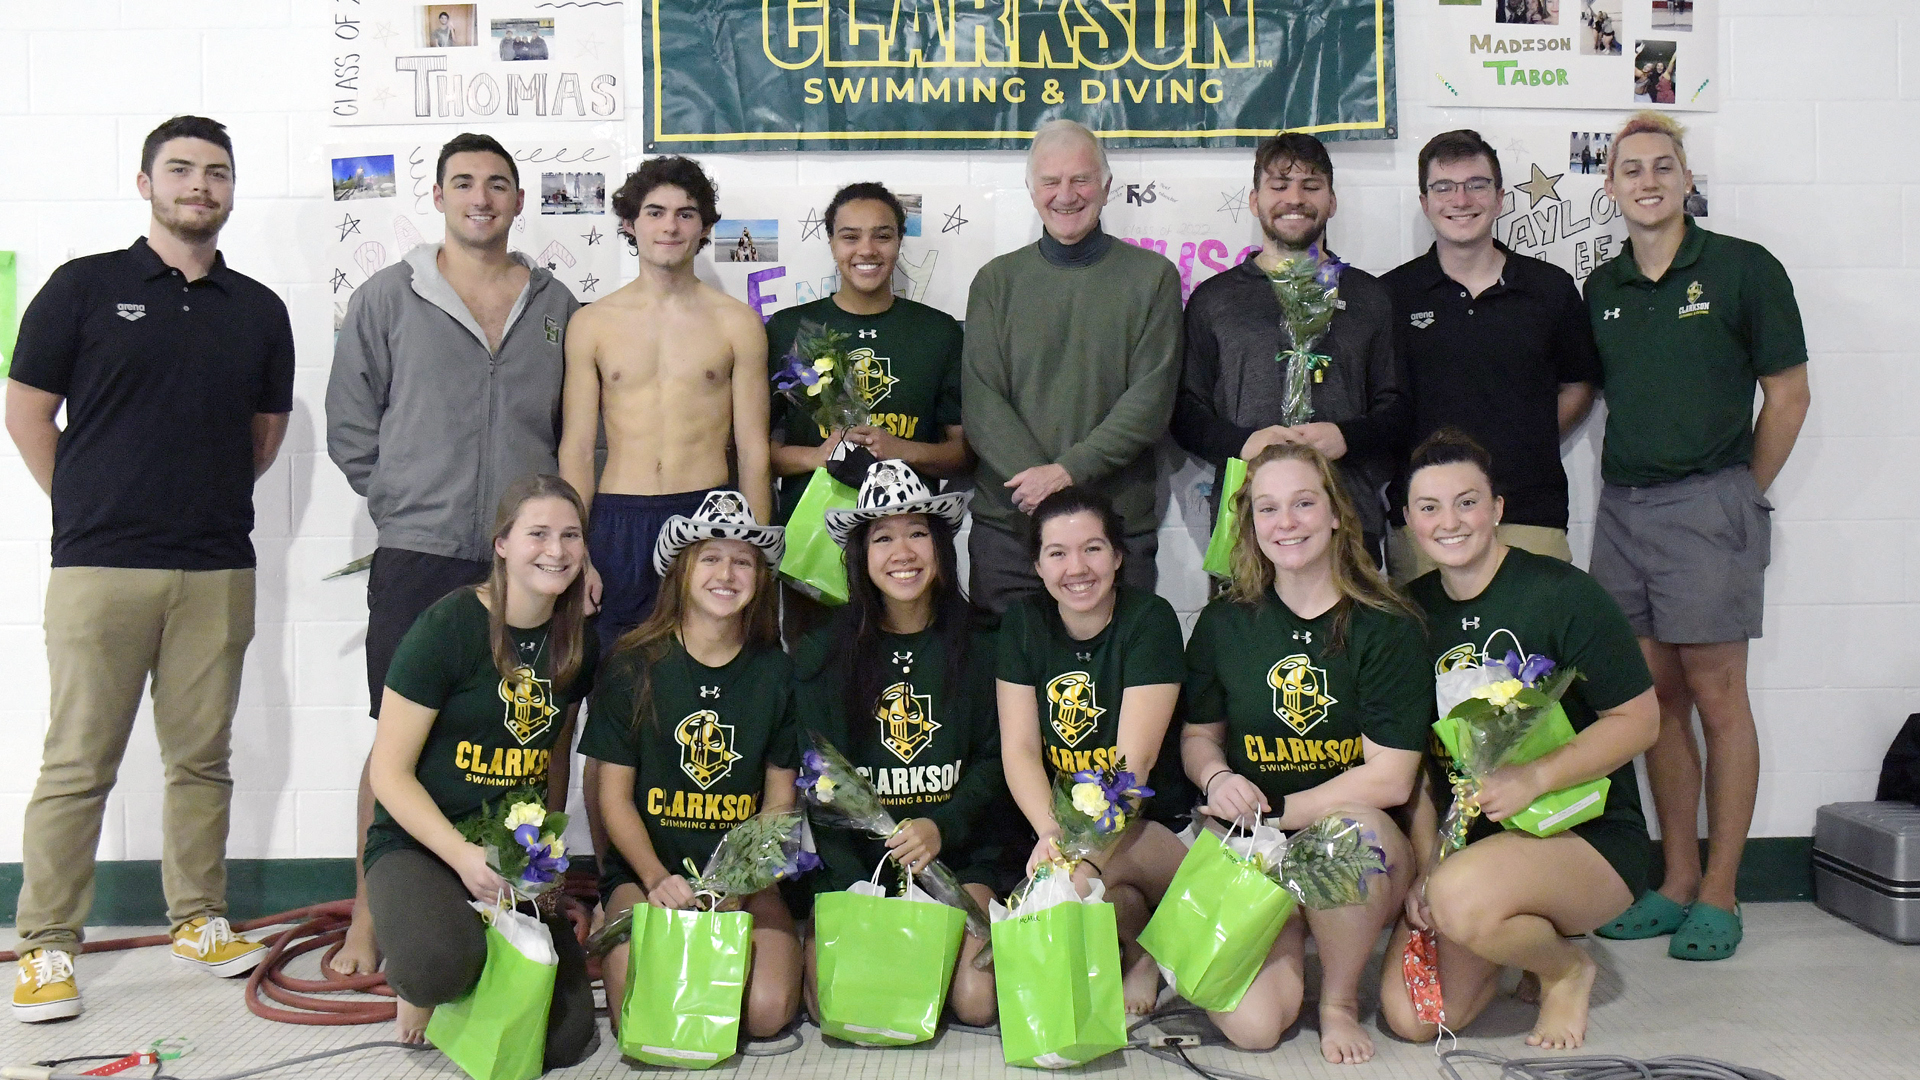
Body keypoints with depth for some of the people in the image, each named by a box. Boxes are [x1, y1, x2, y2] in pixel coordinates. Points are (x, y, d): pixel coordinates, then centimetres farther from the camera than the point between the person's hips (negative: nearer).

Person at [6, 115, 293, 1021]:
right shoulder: (84, 286, 3)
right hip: (98, 568, -3)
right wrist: (89, 508, 5)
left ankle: (199, 919, 23)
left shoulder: (259, 310, 11)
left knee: (202, 757, 10)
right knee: (77, 763, 1)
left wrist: (210, 500, 13)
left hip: (218, 571, 3)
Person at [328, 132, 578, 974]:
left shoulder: (555, 306, 11)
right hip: (418, 557, -2)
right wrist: (402, 502, 0)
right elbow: (350, 427, 6)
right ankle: (369, 919, 12)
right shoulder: (386, 300, 5)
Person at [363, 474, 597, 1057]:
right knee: (444, 956, -38)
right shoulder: (447, 627, -14)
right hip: (416, 844, -5)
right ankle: (416, 988, 1)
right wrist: (462, 855, -23)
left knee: (564, 1038, -9)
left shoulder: (579, 642, 4)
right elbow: (390, 771, -12)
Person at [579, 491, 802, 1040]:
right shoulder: (634, 664, -2)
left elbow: (780, 797, 7)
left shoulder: (777, 672, 4)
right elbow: (614, 796, 0)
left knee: (766, 1010, -21)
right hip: (646, 867, -1)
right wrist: (656, 879, -15)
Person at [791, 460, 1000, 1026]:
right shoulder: (821, 655, 3)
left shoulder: (977, 646, 4)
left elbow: (995, 759, 4)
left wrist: (943, 825, -15)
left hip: (957, 855, 1)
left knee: (976, 1002, -18)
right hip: (851, 863, 0)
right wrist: (854, 892, -12)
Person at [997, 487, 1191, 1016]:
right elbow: (1019, 749, -7)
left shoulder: (1149, 620, -11)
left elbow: (1134, 762, -20)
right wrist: (1051, 832, -27)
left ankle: (1140, 952, -1)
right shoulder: (1023, 624, 1)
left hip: (1151, 822, -3)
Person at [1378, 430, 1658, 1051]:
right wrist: (1425, 867, -4)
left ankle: (1567, 967, 0)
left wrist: (1535, 777, -24)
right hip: (1466, 840, 5)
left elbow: (1639, 720, -11)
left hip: (1587, 836, -5)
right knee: (1410, 1017, -10)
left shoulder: (1562, 595, -11)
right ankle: (1517, 933, 21)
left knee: (1461, 897, -35)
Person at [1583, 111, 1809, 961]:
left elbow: (1788, 394, -1)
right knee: (1657, 697, 9)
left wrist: (1739, 497, 1)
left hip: (1708, 504, -5)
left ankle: (1718, 894, 8)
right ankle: (1676, 883, 19)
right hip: (1623, 506, 5)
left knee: (1716, 695, -1)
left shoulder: (1742, 269, -2)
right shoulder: (1601, 289, 11)